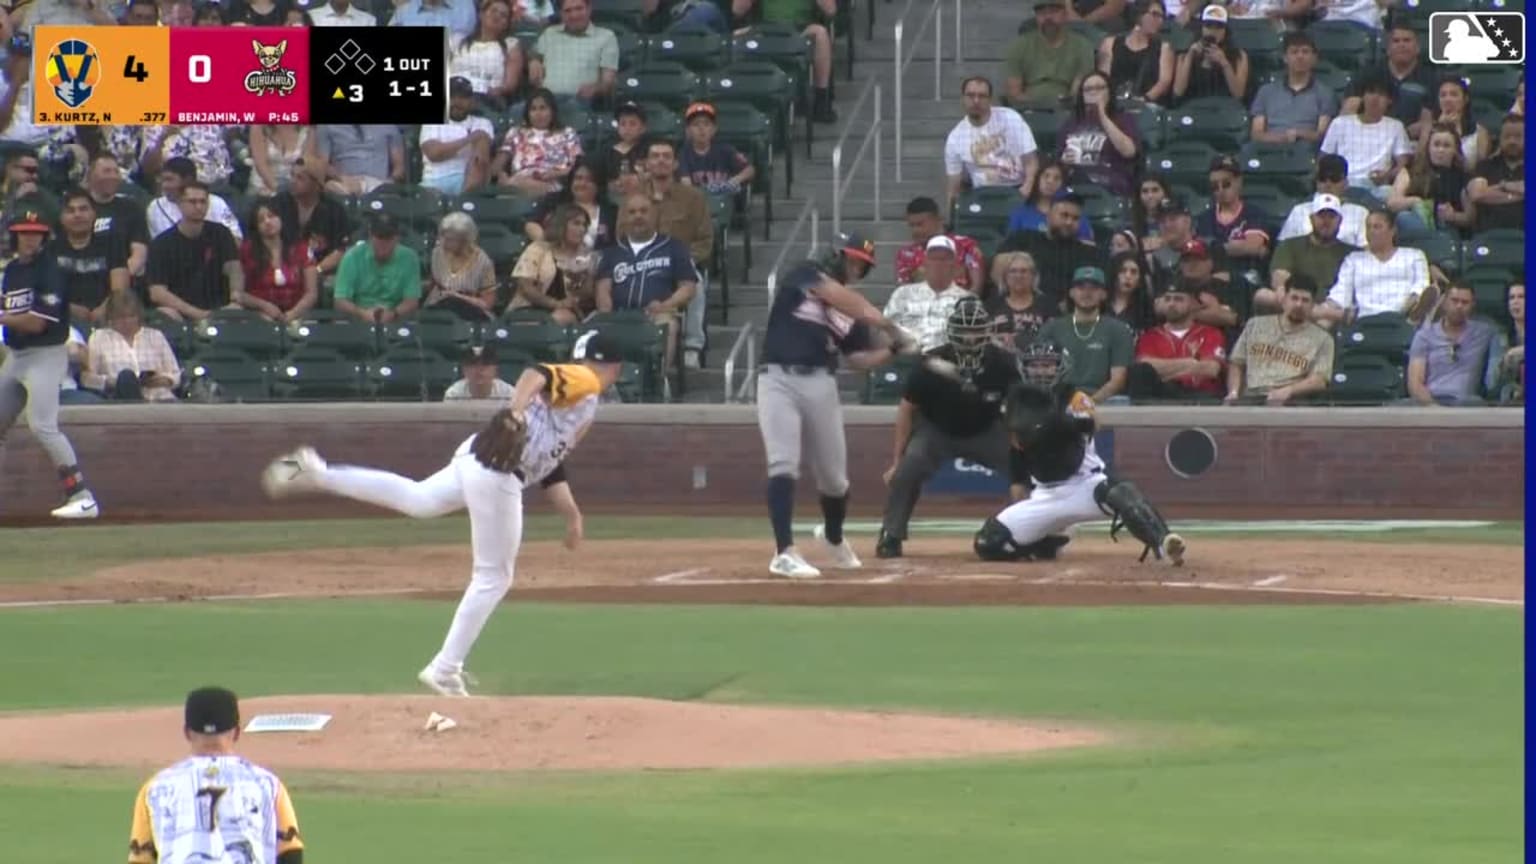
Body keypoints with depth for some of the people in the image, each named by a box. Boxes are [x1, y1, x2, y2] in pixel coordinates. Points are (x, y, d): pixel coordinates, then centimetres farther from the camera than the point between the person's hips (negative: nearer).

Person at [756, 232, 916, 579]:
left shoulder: (851, 313, 17)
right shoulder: (803, 275, 1)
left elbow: (859, 358, 11)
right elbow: (838, 296, -14)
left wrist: (894, 349, -6)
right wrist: (886, 324, -18)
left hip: (822, 385, 6)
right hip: (780, 378, -6)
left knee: (834, 475, 11)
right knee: (783, 464, -17)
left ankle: (834, 537, 40)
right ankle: (784, 553, -21)